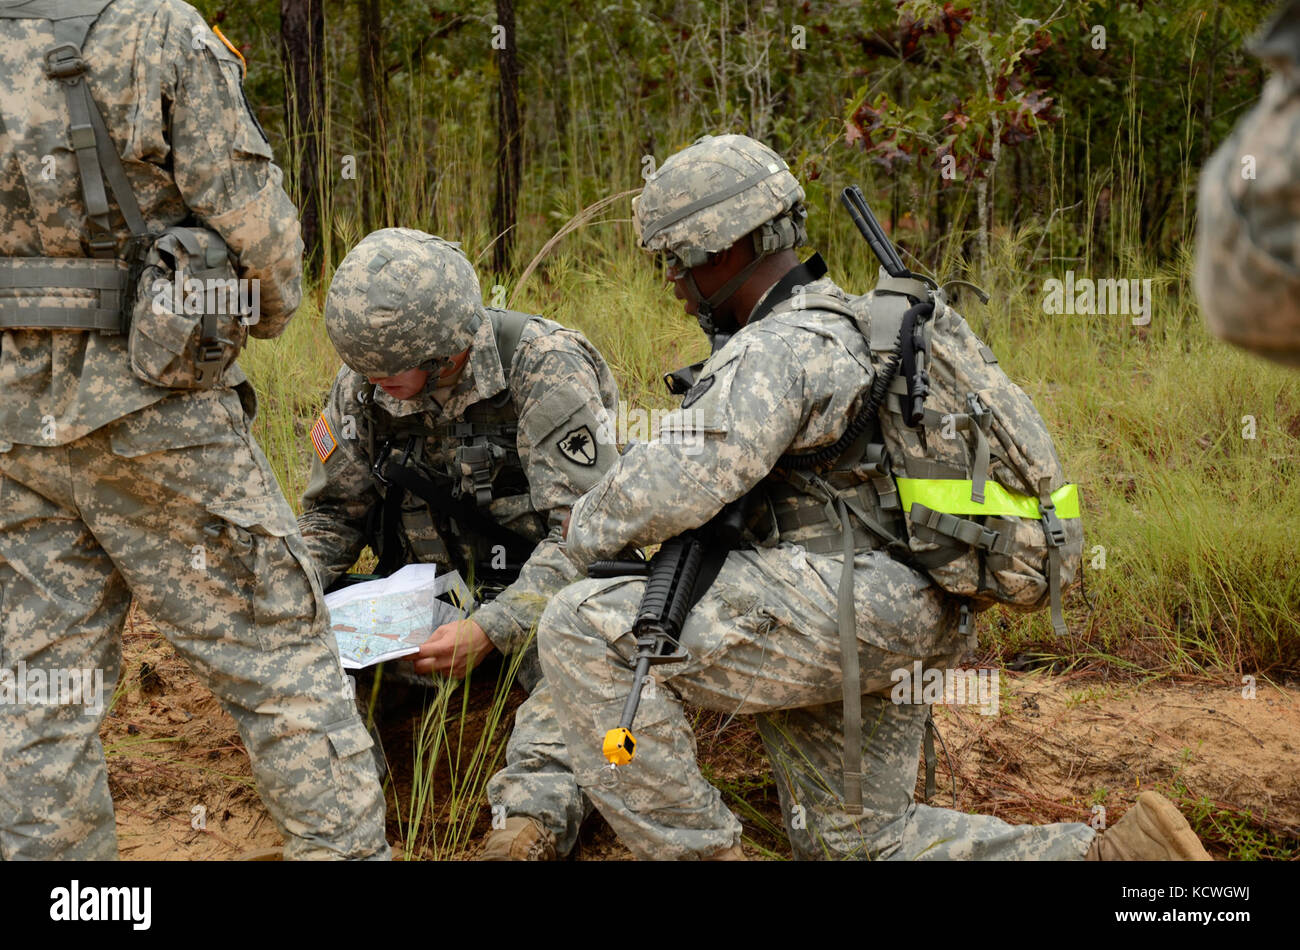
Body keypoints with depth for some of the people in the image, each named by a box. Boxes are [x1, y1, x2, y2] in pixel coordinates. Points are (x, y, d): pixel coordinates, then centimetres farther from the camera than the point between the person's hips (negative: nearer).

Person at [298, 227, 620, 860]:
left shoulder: (545, 369, -22)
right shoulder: (362, 385, -6)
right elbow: (331, 515, 8)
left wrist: (489, 630, -36)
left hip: (541, 591, -5)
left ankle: (534, 816, -48)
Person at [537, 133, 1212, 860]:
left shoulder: (775, 350, -12)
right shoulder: (841, 322, 21)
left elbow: (679, 481, -23)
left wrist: (590, 532, -4)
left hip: (844, 602, -11)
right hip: (896, 624, 11)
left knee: (588, 633, -15)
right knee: (861, 842, 17)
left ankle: (699, 850, -12)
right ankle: (1108, 852, 10)